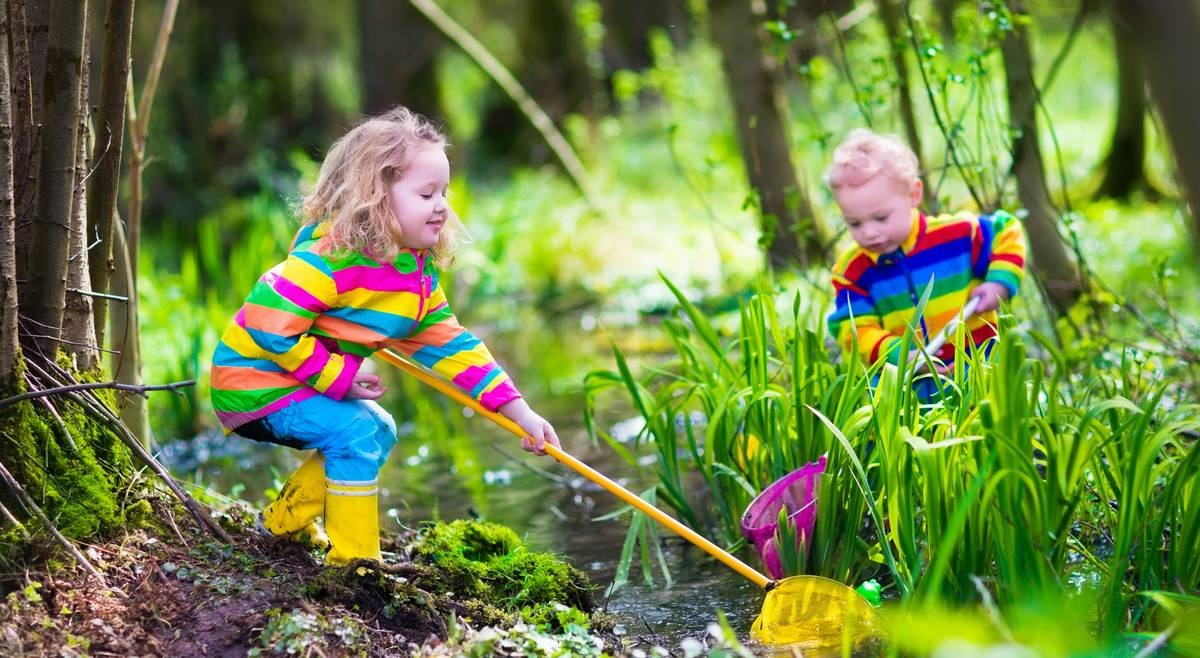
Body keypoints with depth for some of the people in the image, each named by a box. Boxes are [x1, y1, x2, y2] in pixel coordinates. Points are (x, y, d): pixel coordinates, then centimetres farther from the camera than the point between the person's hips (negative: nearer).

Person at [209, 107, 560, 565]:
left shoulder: (418, 270, 1)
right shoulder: (331, 257, -29)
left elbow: (447, 341, 4)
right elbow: (268, 326, -32)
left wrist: (517, 410, -5)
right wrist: (342, 378, -25)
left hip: (306, 384, 10)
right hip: (253, 380, -10)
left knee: (379, 431, 20)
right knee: (357, 432, -22)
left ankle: (289, 520, 31)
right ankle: (353, 560, -10)